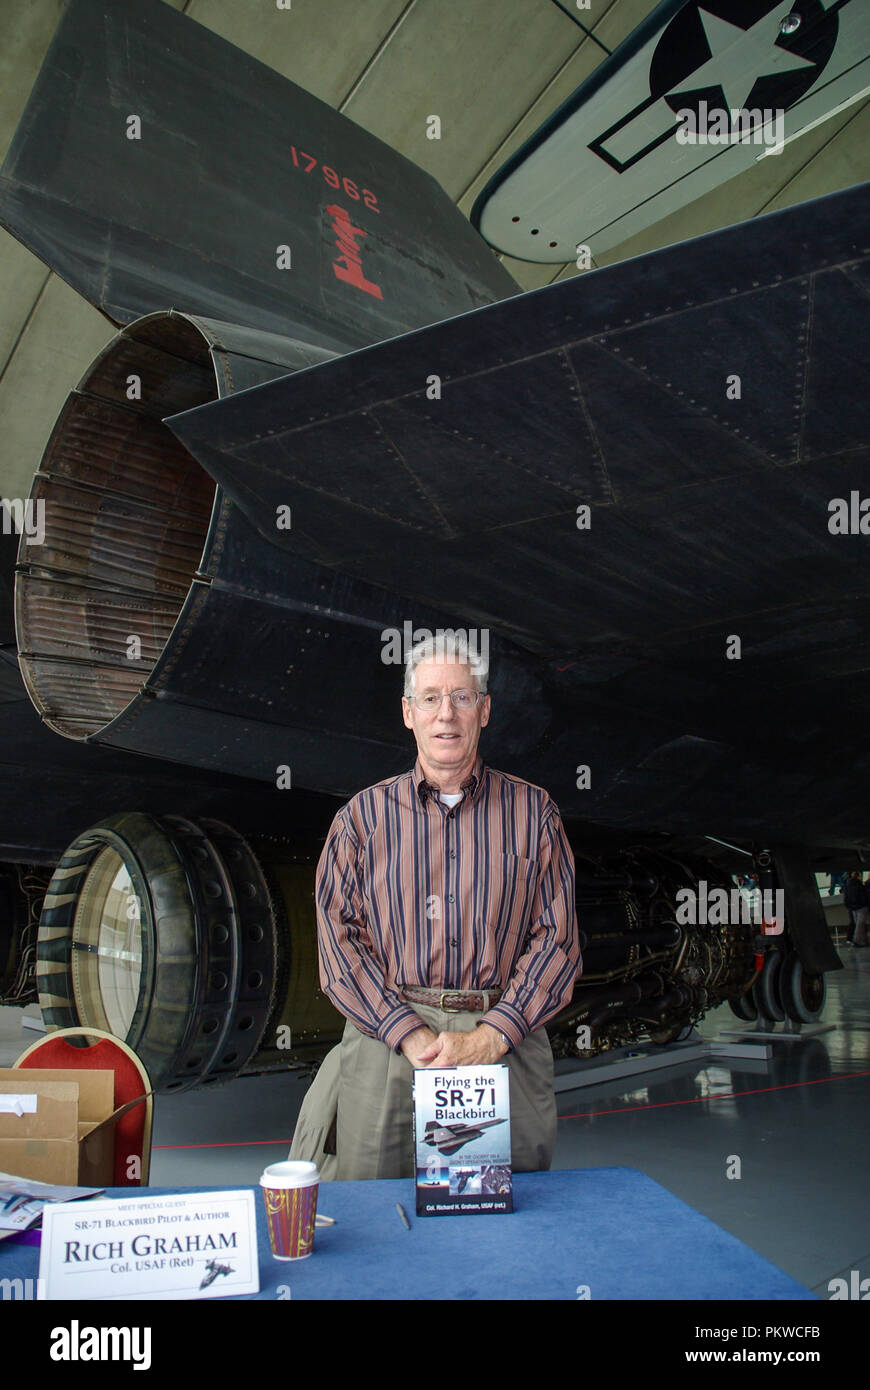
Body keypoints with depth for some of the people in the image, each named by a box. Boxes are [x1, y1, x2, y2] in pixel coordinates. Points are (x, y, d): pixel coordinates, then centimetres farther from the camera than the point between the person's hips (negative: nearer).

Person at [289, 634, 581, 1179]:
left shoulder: (532, 812, 7)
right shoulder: (363, 816, 7)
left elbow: (557, 938, 2)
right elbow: (340, 938, 1)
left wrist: (489, 1036, -11)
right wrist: (412, 1035, -12)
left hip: (506, 1046, 1)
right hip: (385, 1044, 0)